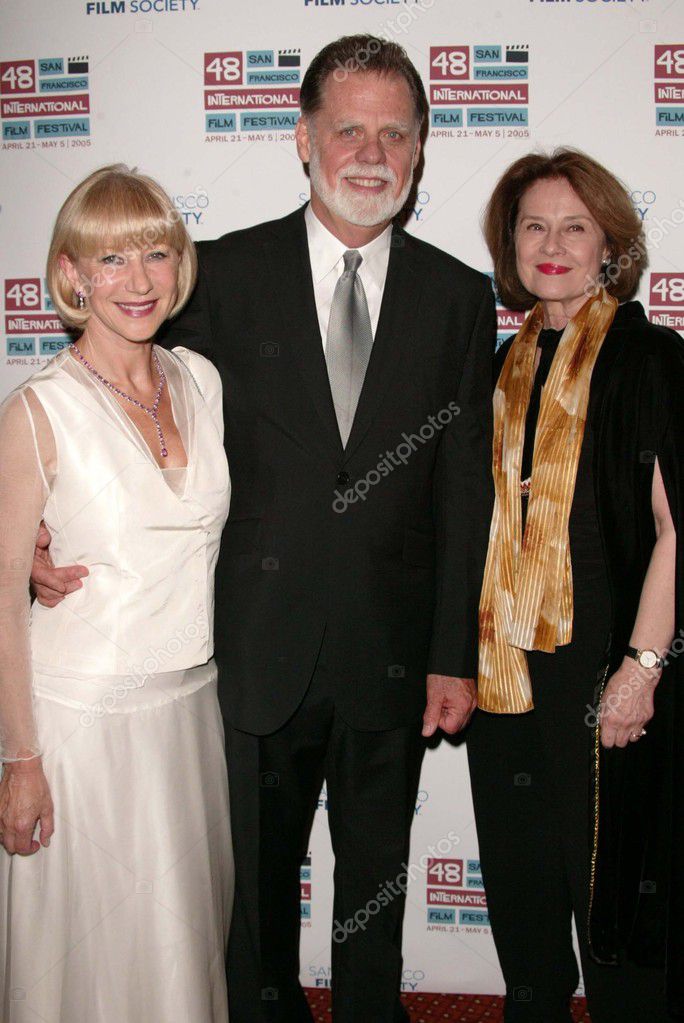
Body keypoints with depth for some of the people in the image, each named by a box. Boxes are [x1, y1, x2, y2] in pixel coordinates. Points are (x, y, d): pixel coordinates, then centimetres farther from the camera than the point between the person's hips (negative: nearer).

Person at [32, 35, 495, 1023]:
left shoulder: (460, 296, 1)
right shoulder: (225, 273, -3)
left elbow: (464, 485, 0)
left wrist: (454, 655, -2)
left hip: (390, 654, 1)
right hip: (262, 650, -1)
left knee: (378, 884, 20)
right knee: (259, 877, 18)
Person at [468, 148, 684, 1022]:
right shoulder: (506, 368, 11)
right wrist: (464, 653, 10)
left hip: (606, 665, -5)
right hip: (506, 666, 6)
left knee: (609, 875, 7)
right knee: (517, 876, 16)